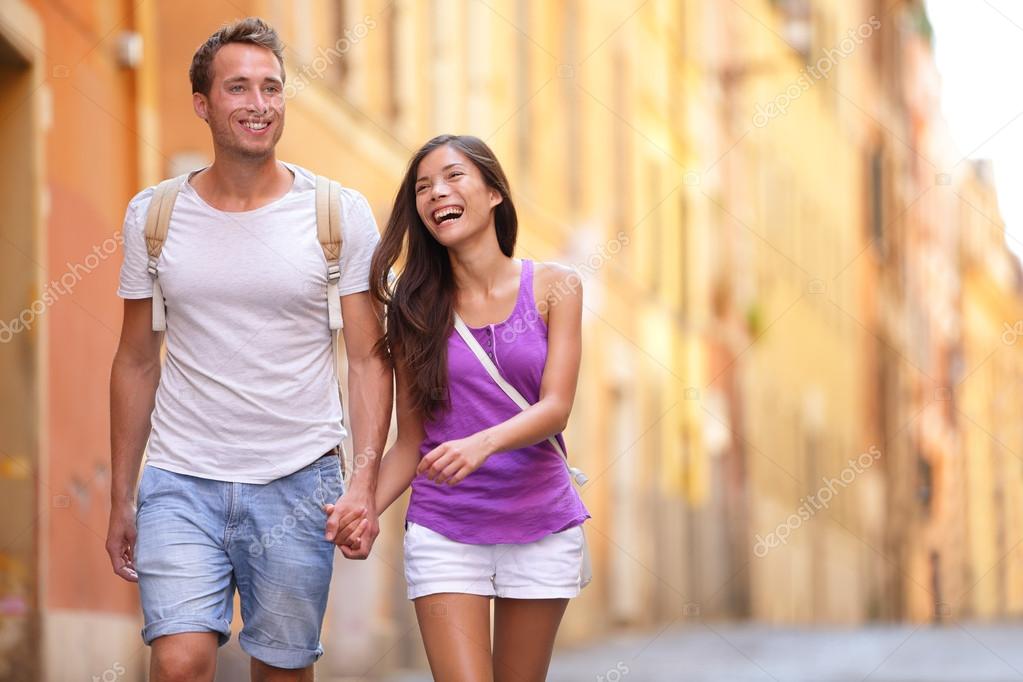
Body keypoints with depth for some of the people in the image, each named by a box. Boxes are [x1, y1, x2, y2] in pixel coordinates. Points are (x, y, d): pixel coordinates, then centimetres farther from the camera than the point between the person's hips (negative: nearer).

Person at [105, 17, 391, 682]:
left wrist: (366, 479, -13)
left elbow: (369, 358, 0)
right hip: (181, 481, 0)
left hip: (299, 484, 0)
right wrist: (121, 499, 10)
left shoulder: (341, 215, 0)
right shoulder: (153, 215, 5)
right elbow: (137, 363, 11)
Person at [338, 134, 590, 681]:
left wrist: (482, 443, -29)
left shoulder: (553, 287, 0)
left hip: (541, 525, 0)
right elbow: (411, 441, 4)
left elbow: (555, 408, -10)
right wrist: (366, 510, -14)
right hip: (444, 528, 0)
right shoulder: (415, 306, 2)